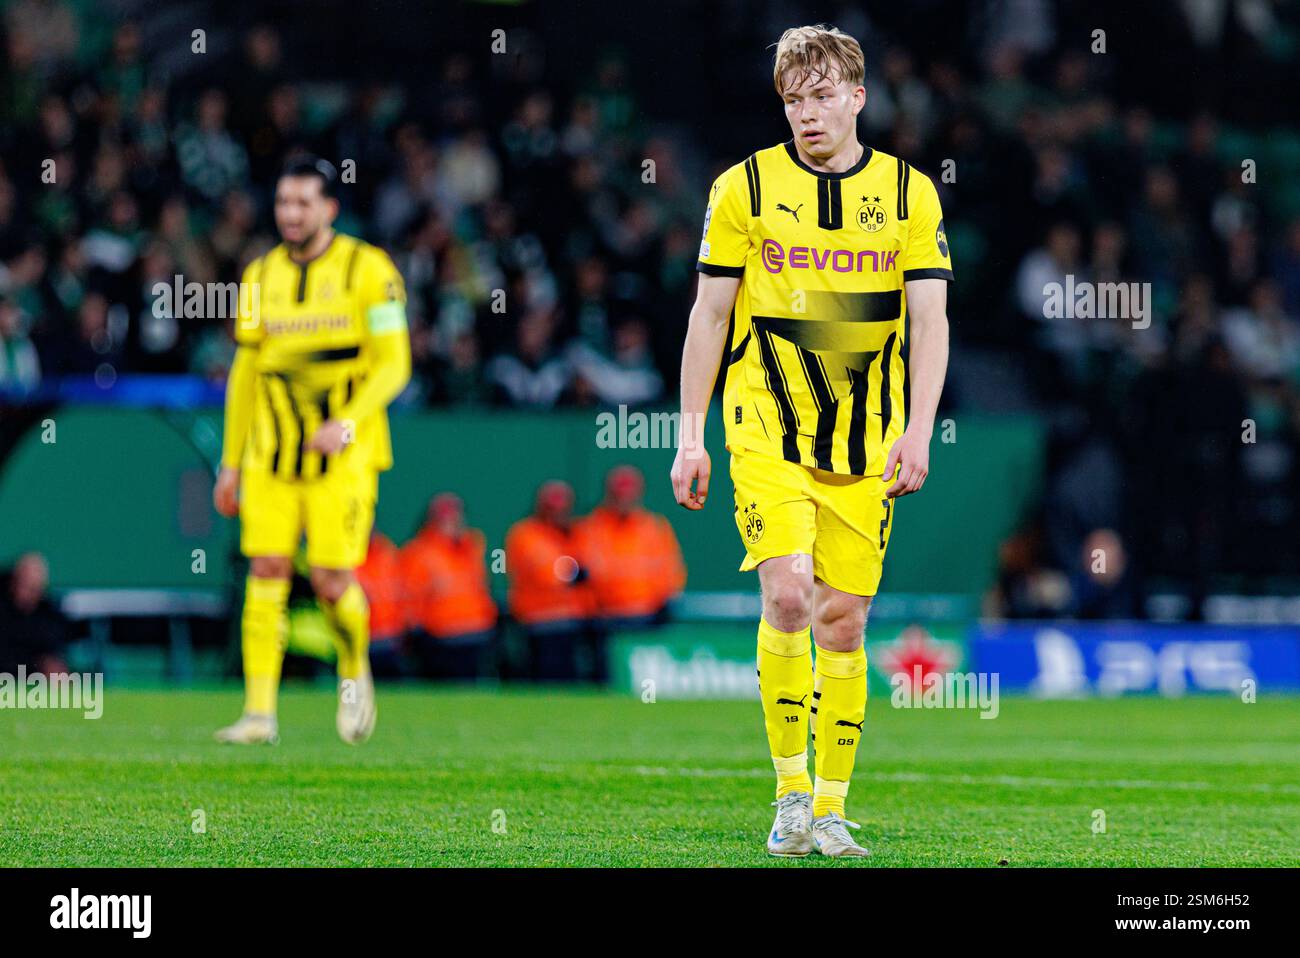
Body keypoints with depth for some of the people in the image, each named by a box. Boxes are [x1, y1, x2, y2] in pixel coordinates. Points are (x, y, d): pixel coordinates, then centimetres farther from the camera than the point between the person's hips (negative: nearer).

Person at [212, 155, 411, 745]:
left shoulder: (368, 270, -4)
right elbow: (245, 373, 15)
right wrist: (230, 463, 13)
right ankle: (259, 713, -6)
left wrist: (346, 424, -22)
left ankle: (355, 672, 21)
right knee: (266, 571, -7)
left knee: (331, 579, -9)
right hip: (271, 452, 4)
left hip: (343, 453, -3)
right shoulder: (261, 276, 9)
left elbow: (393, 364, -6)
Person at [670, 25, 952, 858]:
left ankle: (830, 808, 11)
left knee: (843, 620, 2)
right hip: (768, 428, -2)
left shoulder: (909, 193, 4)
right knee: (789, 595, -17)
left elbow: (930, 318, 1)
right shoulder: (744, 188, 2)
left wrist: (919, 430, -11)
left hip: (866, 440, 2)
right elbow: (709, 313, 5)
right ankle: (791, 792, -5)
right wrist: (691, 435, 1)